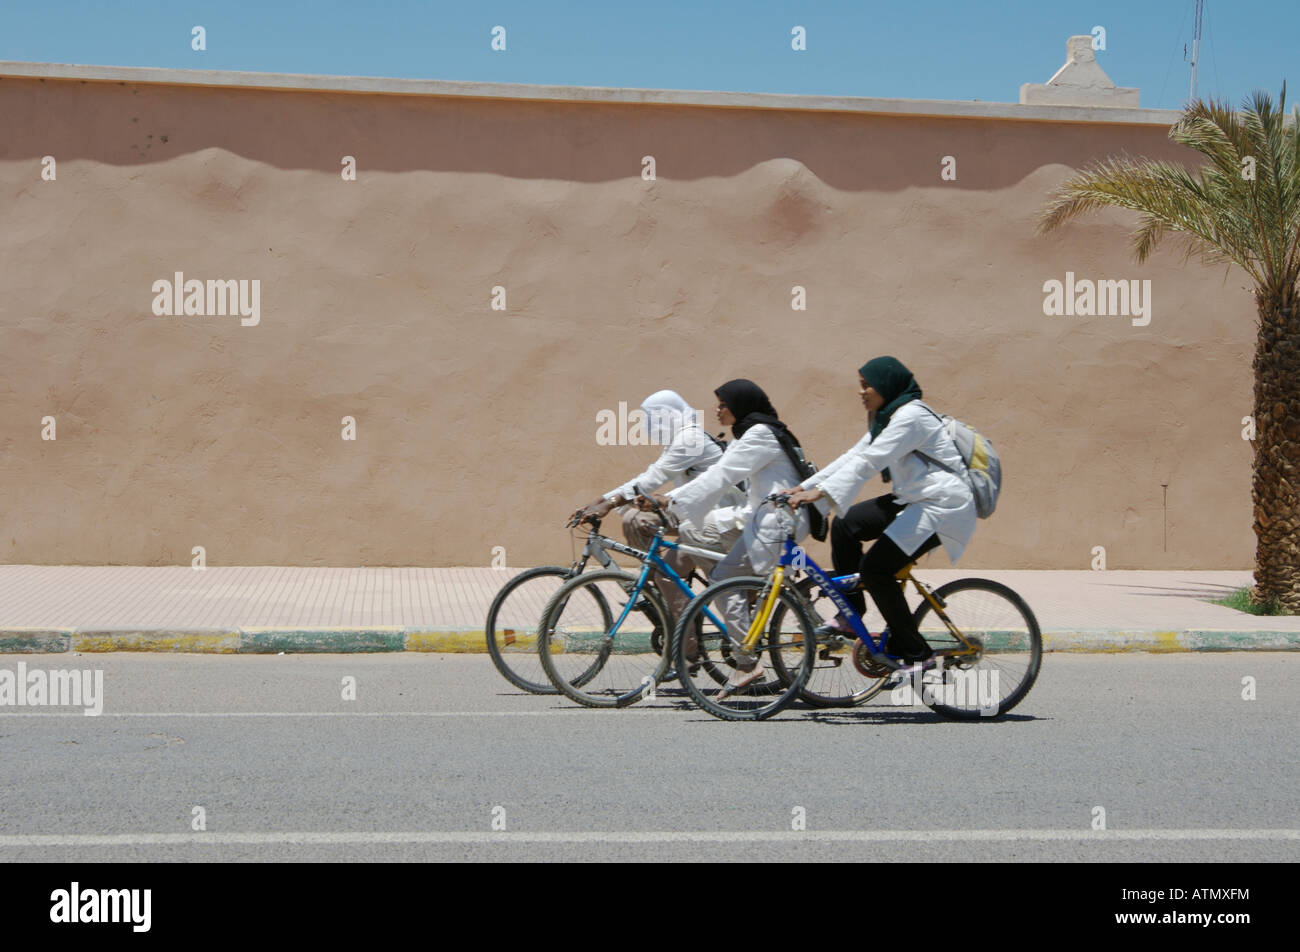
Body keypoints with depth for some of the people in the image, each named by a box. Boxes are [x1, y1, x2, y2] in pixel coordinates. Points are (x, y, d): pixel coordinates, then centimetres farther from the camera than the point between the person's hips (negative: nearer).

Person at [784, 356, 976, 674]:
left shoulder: (911, 416, -18)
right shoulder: (887, 418, 15)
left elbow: (868, 462, -27)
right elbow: (853, 457, 12)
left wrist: (822, 492, -33)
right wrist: (804, 487, 5)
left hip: (942, 506, -10)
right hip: (912, 501, 10)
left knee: (876, 568, -18)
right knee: (845, 525, 3)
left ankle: (916, 654, -8)